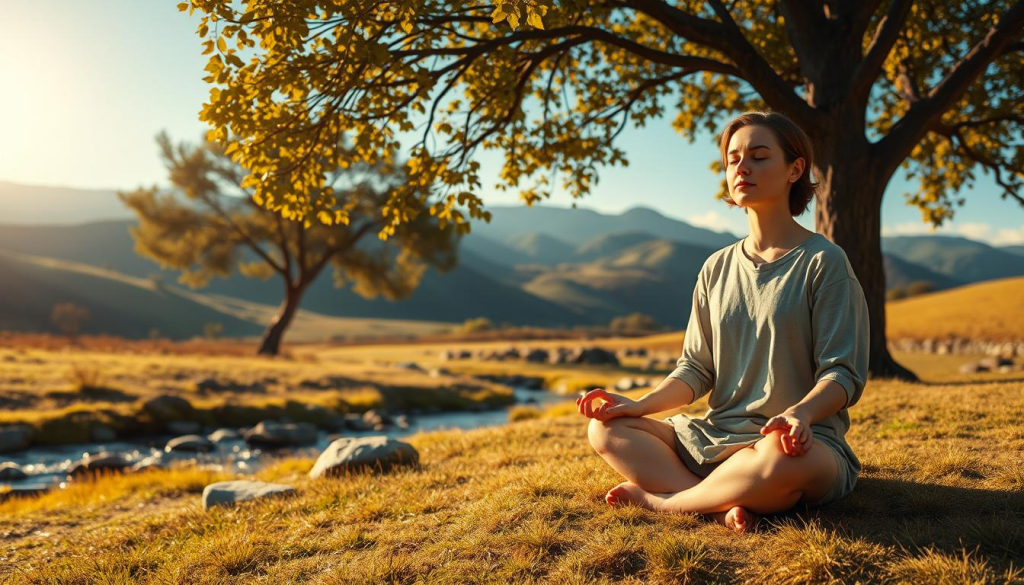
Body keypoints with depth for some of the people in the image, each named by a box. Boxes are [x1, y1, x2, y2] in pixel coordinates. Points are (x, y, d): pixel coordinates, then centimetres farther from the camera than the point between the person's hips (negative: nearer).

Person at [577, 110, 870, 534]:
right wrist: (640, 405, -6)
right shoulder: (717, 268, 11)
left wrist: (800, 413, -31)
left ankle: (660, 499, -16)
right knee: (606, 429, -10)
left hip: (805, 440, -5)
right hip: (717, 437, 5)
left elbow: (843, 374, -10)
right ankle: (723, 506, -26)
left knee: (780, 458, -41)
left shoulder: (823, 262, -4)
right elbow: (697, 369, 10)